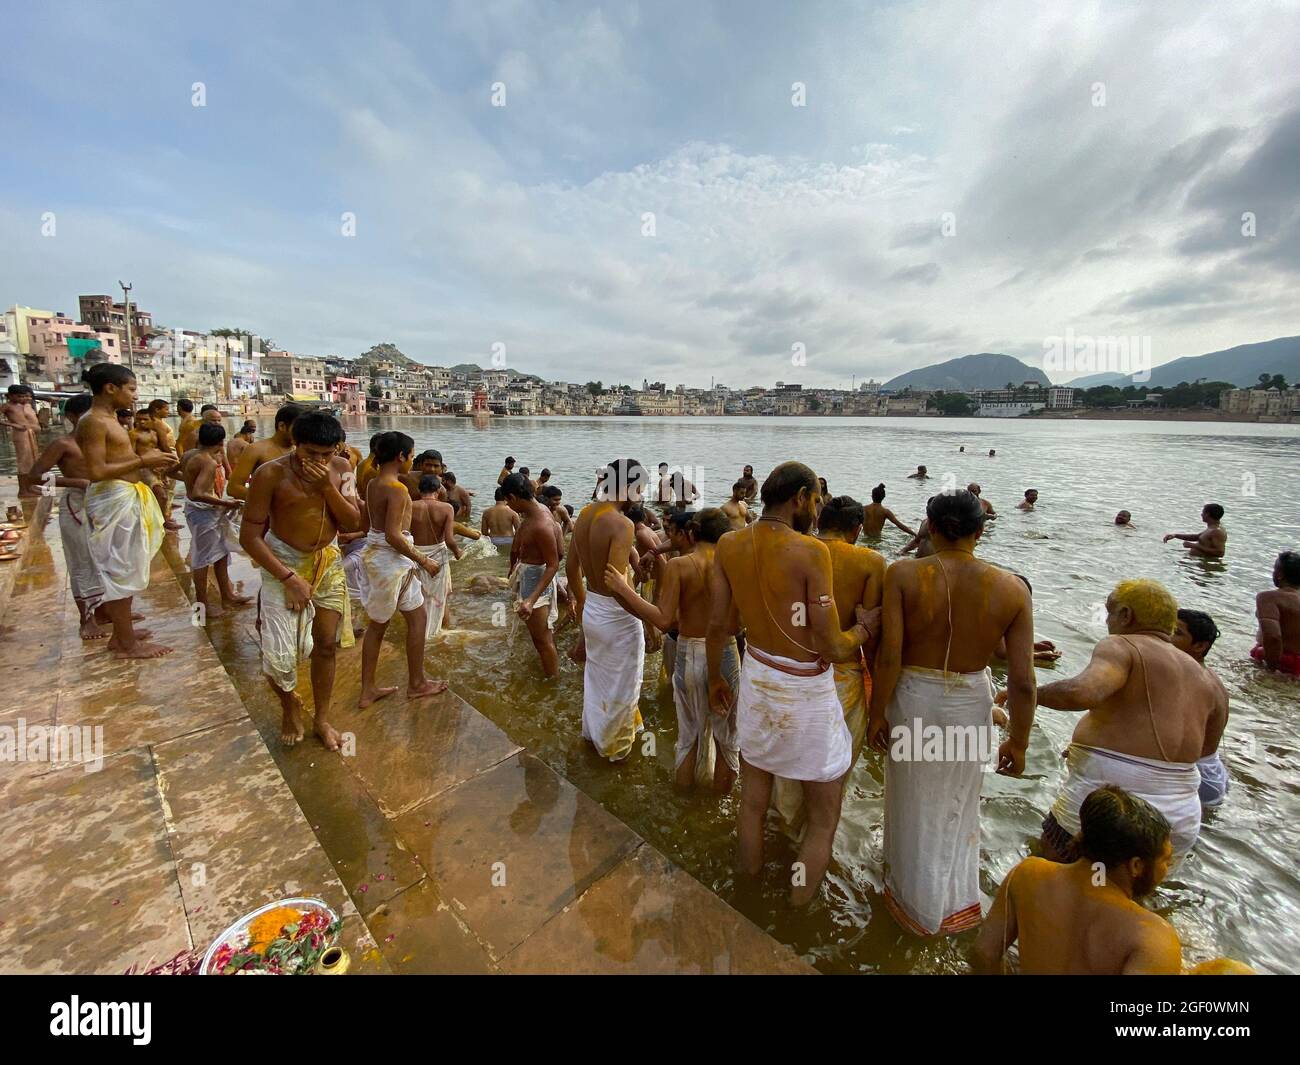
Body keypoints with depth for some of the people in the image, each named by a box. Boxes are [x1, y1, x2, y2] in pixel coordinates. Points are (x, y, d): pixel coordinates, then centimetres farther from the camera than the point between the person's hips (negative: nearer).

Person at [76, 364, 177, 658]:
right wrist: (143, 461, -19)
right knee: (121, 571, -3)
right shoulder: (93, 422, -16)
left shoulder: (108, 419, 14)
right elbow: (96, 472, -22)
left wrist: (146, 461, 9)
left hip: (125, 499, 10)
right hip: (113, 501, -10)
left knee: (122, 570, 17)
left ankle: (122, 633, 29)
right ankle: (127, 644, 6)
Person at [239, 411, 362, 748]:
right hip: (283, 564, -3)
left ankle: (322, 719, 27)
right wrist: (289, 578, -19)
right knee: (279, 654, -5)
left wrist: (327, 486, -21)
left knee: (326, 645, 9)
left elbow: (353, 522, -7)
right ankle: (289, 703, 28)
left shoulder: (340, 467, -5)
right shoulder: (271, 473, -17)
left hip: (328, 563, 4)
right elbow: (249, 536, -15)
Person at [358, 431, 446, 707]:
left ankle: (368, 690, 26)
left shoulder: (373, 484, 7)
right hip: (392, 558, -9)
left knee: (377, 623, 17)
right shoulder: (397, 489, -20)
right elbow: (393, 535, -24)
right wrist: (424, 560, -17)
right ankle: (417, 684, 20)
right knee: (417, 619, 8)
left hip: (373, 552, 9)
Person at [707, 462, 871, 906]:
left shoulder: (729, 545, -6)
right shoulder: (811, 552, -22)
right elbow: (830, 648, -20)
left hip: (755, 681, 6)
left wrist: (715, 678, 15)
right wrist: (860, 633, 2)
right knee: (823, 820, 19)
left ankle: (749, 887, 47)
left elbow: (717, 624, 0)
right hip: (806, 694, -5)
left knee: (752, 801, 25)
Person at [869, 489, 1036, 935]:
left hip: (912, 700, -1)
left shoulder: (903, 573, -18)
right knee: (956, 805, 27)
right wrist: (1018, 742, 5)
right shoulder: (1012, 588, -12)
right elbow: (1022, 682, -10)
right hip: (970, 705, 2)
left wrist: (877, 714, -6)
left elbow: (889, 656, -20)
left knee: (914, 805, 22)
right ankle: (955, 902, 49)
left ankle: (915, 902, 46)